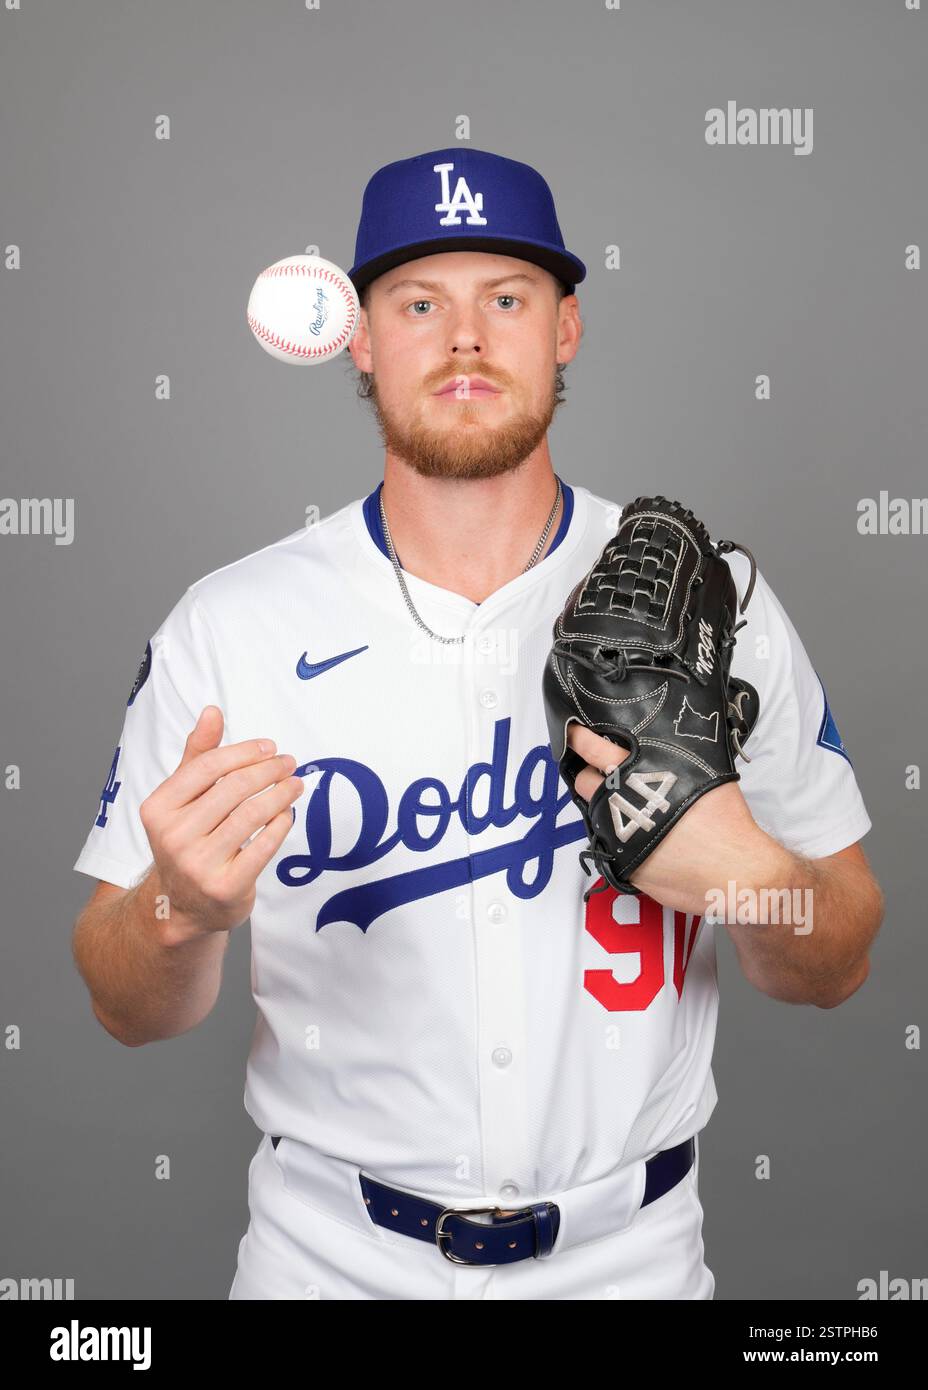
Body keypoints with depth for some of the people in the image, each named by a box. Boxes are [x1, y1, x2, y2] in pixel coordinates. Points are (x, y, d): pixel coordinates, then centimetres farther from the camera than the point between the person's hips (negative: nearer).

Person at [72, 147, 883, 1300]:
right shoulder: (226, 625, -10)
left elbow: (837, 969, -1)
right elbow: (128, 1013, -6)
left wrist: (750, 871, -23)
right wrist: (182, 912, -28)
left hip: (631, 1250, 1)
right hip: (328, 1252, 0)